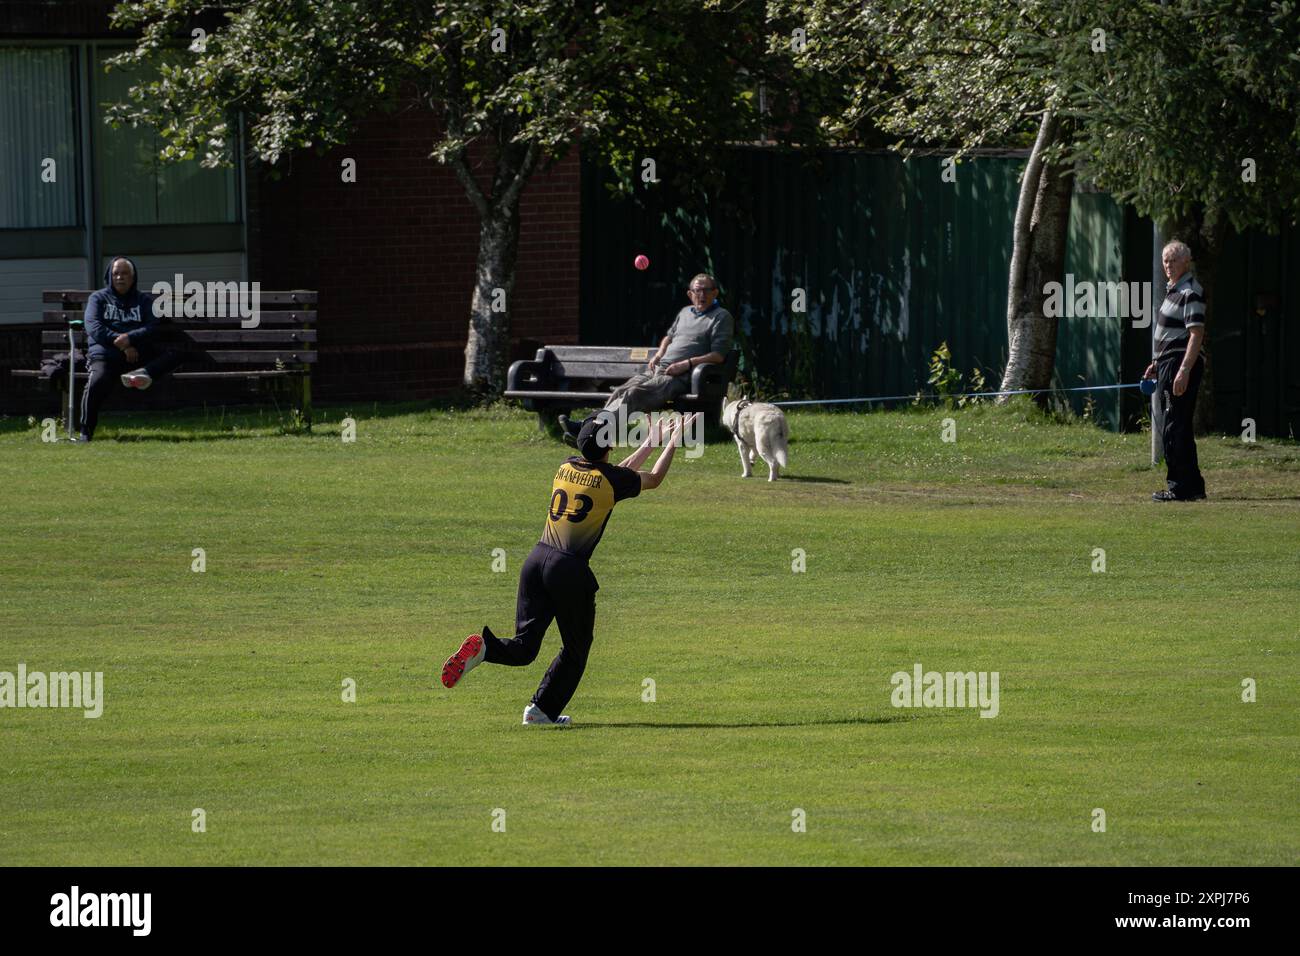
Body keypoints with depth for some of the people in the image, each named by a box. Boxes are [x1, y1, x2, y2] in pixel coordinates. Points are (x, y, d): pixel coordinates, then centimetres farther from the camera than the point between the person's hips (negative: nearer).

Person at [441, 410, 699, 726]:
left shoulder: (567, 467, 12)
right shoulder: (609, 478, -4)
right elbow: (653, 479, 14)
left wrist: (648, 445, 39)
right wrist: (671, 443, 29)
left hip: (536, 561, 5)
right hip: (570, 570, -5)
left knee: (524, 648, 5)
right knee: (576, 649, 14)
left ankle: (483, 647, -23)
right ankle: (542, 710, 10)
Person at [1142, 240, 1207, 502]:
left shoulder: (1191, 293, -14)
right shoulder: (1173, 290, 17)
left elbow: (1196, 334, -20)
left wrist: (1184, 371, -27)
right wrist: (1157, 363, 25)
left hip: (1182, 364, -10)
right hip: (1168, 365, 10)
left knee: (1174, 430, -10)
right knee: (1180, 430, 14)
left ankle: (1179, 487, -8)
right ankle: (1193, 487, 19)